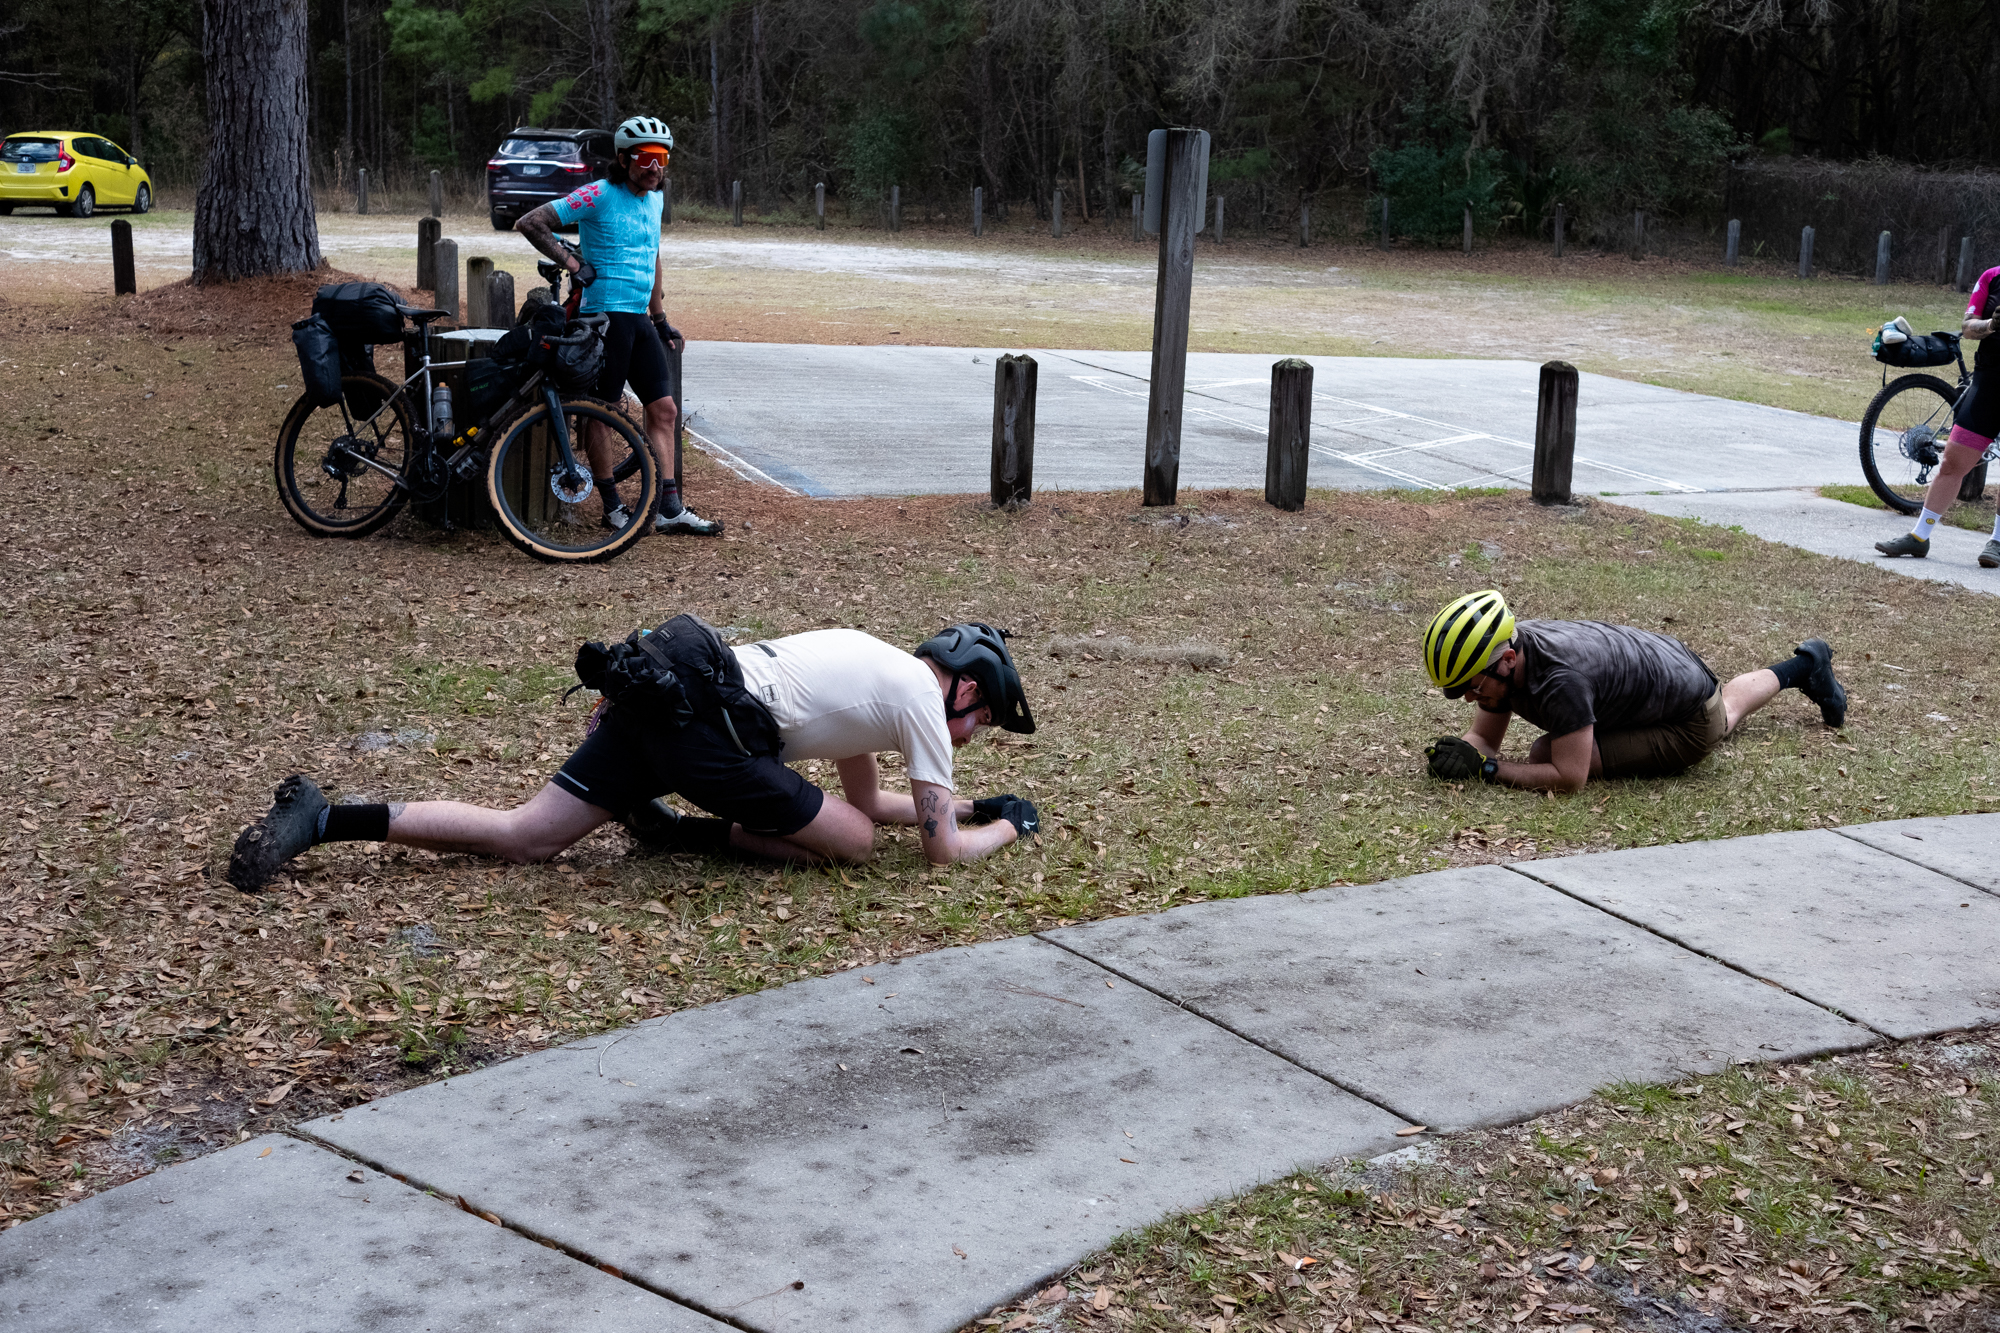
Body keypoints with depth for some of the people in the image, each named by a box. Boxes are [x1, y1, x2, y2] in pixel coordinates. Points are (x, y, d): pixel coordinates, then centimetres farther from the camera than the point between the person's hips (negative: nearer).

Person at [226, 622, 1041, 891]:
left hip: (652, 697, 8)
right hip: (706, 723, -8)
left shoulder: (879, 667, 29)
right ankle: (695, 833, -2)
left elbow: (865, 796, 39)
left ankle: (321, 819, -4)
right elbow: (942, 850, 5)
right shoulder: (922, 699, 4)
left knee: (519, 838, 7)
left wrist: (961, 804, 42)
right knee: (852, 843, -1)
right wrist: (1006, 826, 24)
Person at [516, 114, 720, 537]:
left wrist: (661, 320, 23)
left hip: (641, 319, 8)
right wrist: (569, 261, -16)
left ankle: (670, 509, 4)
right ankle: (613, 507, 8)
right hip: (605, 315, -8)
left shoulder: (655, 199, 14)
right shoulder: (599, 196, -9)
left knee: (664, 410, 3)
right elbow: (529, 223, -11)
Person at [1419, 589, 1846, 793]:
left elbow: (1569, 778, -42)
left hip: (1691, 720, -8)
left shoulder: (1559, 678, -46)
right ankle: (1803, 667, 62)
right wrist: (1461, 753, -32)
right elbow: (1486, 736, -9)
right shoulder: (1502, 653, -20)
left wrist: (1487, 768, -43)